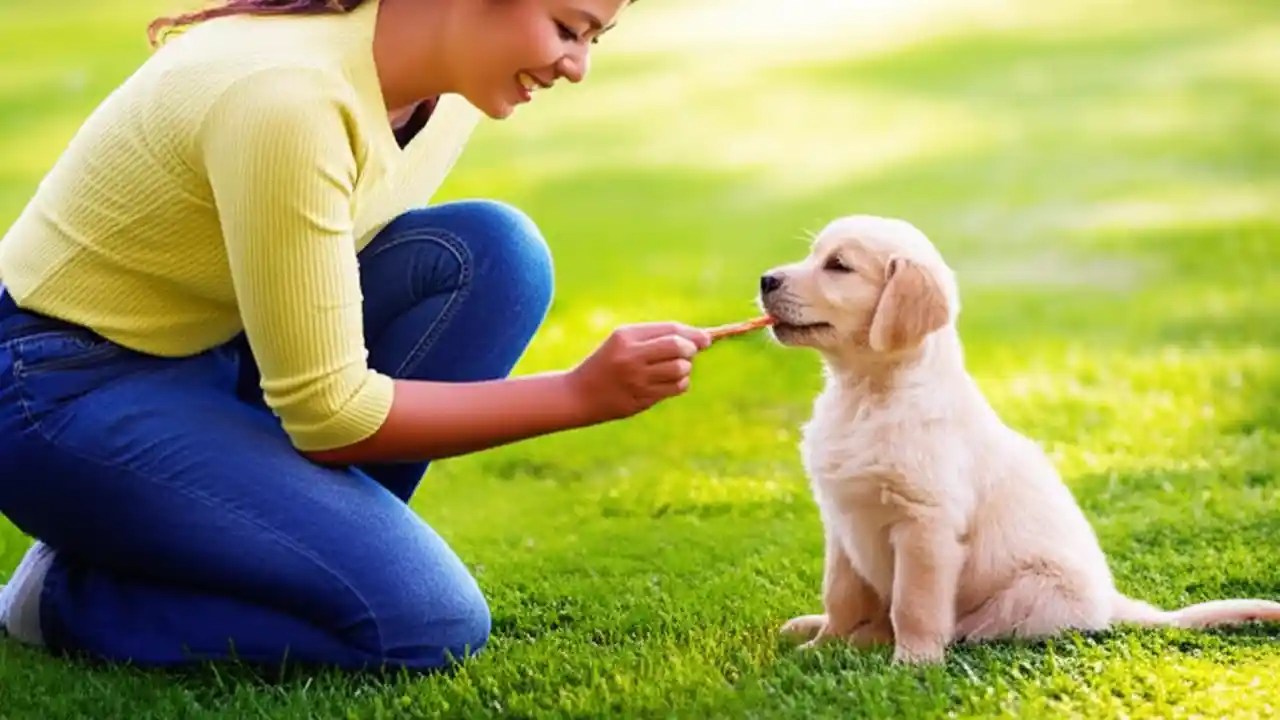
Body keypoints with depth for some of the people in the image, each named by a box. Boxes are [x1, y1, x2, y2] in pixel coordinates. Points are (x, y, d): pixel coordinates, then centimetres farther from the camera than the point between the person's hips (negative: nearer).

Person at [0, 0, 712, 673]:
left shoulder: (445, 92, -4)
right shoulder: (287, 95, -30)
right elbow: (325, 412, -26)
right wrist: (580, 394, -25)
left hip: (209, 358, 9)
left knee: (489, 254, -12)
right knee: (429, 624, -21)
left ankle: (286, 554, -3)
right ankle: (71, 596, -3)